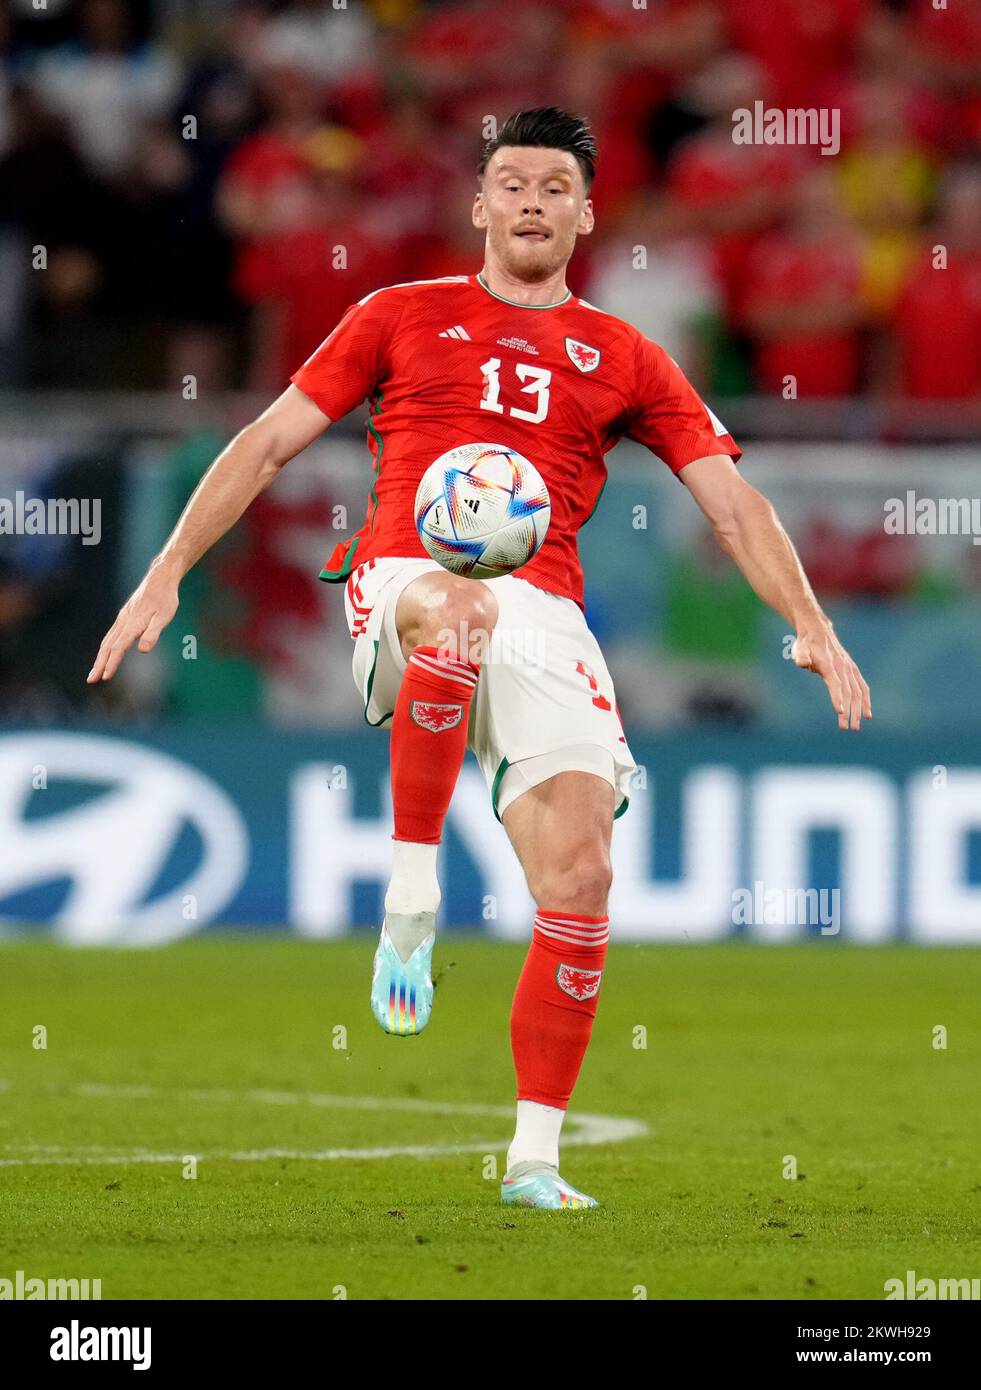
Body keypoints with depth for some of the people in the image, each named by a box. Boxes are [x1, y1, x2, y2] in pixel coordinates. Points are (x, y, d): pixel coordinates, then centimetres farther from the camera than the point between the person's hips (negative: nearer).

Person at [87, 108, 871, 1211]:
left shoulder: (623, 361, 19)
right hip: (404, 579, -2)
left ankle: (534, 1157, -4)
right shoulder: (403, 317, 17)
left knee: (579, 873, -15)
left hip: (543, 613, 2)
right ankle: (410, 899, -31)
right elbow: (269, 442, 17)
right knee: (461, 610, -42)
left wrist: (813, 630, 3)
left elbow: (730, 501, 16)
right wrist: (168, 571, 8)